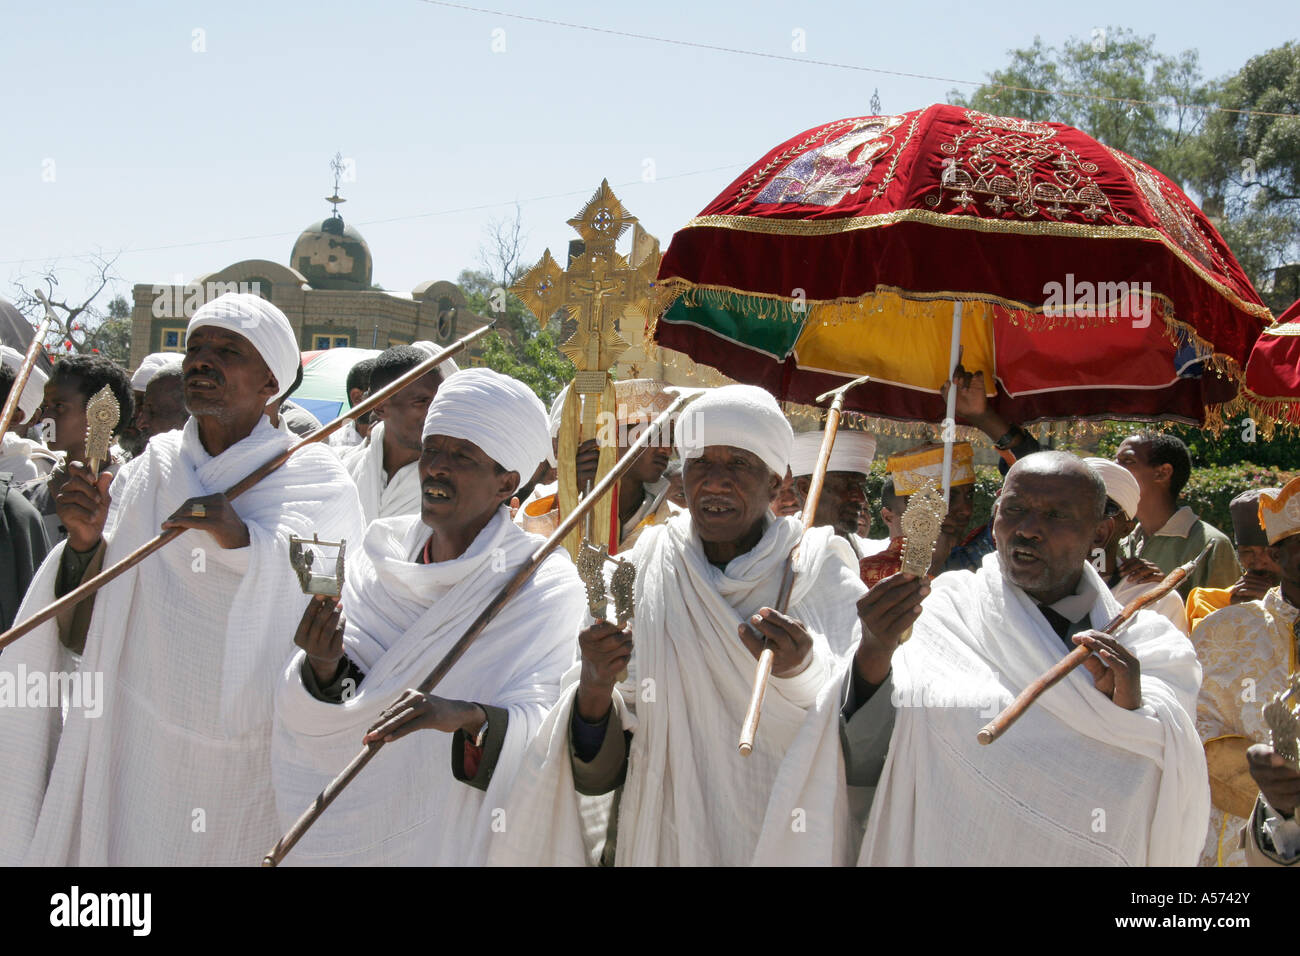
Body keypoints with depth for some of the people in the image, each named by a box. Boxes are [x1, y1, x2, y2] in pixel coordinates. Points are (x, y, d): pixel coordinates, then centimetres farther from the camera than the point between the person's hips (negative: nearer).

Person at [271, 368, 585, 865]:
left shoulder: (546, 586, -14)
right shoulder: (380, 555, -3)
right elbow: (309, 723, -5)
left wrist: (471, 719, -41)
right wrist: (323, 666, -25)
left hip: (463, 840, -3)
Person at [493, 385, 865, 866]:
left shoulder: (821, 577, -8)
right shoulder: (638, 578, -4)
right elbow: (598, 776, -4)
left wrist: (803, 673, -31)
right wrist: (594, 690, -22)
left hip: (786, 846, -1)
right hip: (663, 844, 1)